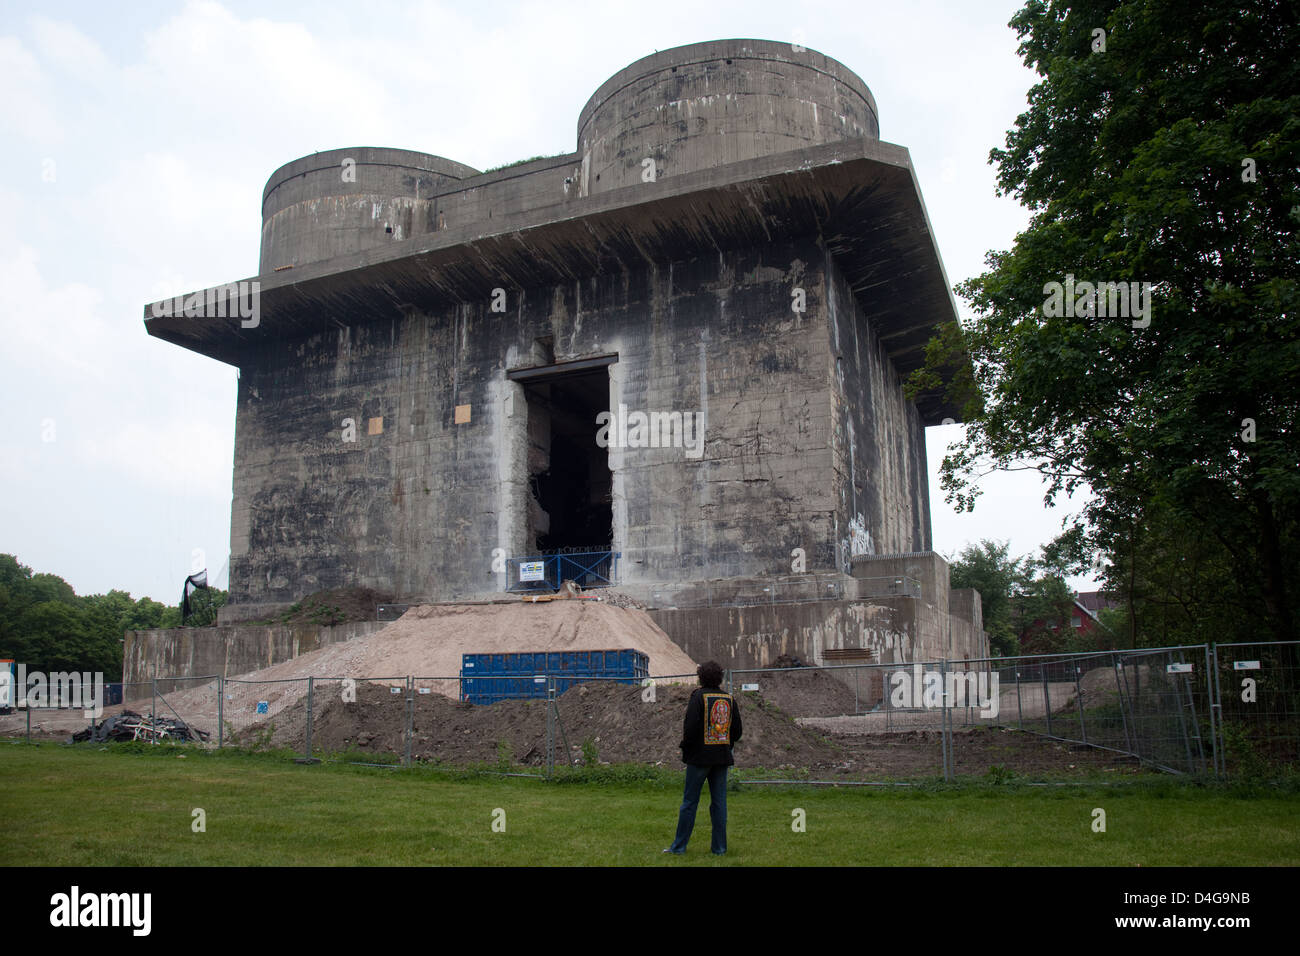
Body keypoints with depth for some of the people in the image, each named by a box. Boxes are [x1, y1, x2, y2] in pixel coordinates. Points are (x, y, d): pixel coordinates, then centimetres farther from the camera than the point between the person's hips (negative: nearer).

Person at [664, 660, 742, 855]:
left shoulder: (699, 696, -10)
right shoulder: (729, 698, 5)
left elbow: (690, 727, -15)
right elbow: (737, 730, 8)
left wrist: (685, 749, -1)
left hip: (700, 756, -5)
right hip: (722, 757, 5)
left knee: (689, 801, 3)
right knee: (719, 801, 9)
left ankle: (679, 845, 8)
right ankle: (720, 847, 11)